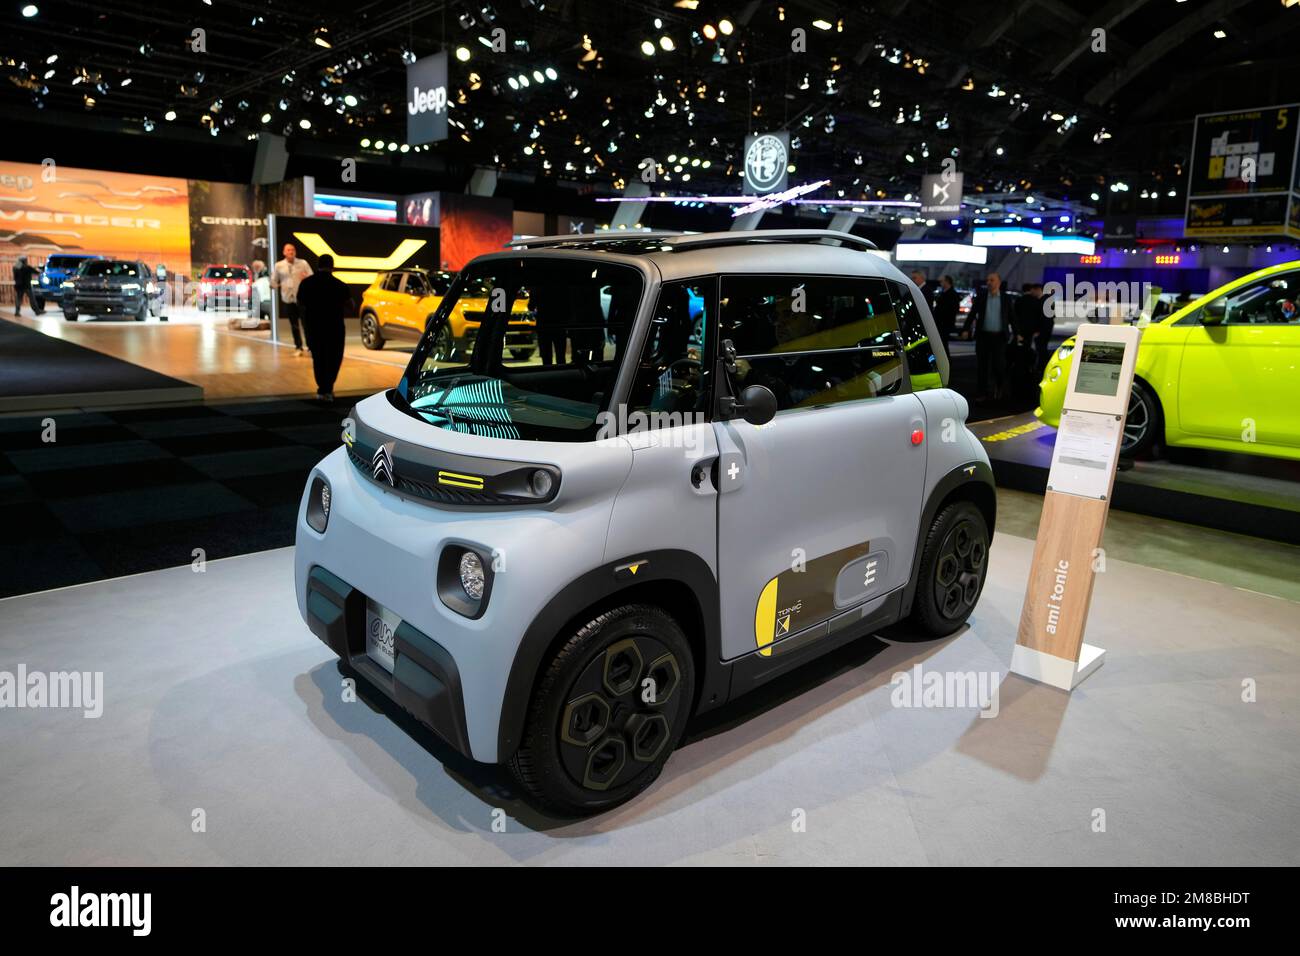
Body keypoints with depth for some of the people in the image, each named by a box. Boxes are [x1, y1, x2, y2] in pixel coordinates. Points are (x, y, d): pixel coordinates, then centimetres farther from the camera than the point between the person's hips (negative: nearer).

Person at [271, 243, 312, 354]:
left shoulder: (303, 263, 1)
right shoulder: (279, 265, 4)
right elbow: (274, 280, 11)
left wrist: (307, 278, -22)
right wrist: (274, 285, -12)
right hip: (287, 298, 2)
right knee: (294, 324, 7)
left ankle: (311, 346, 7)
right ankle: (299, 347, 17)